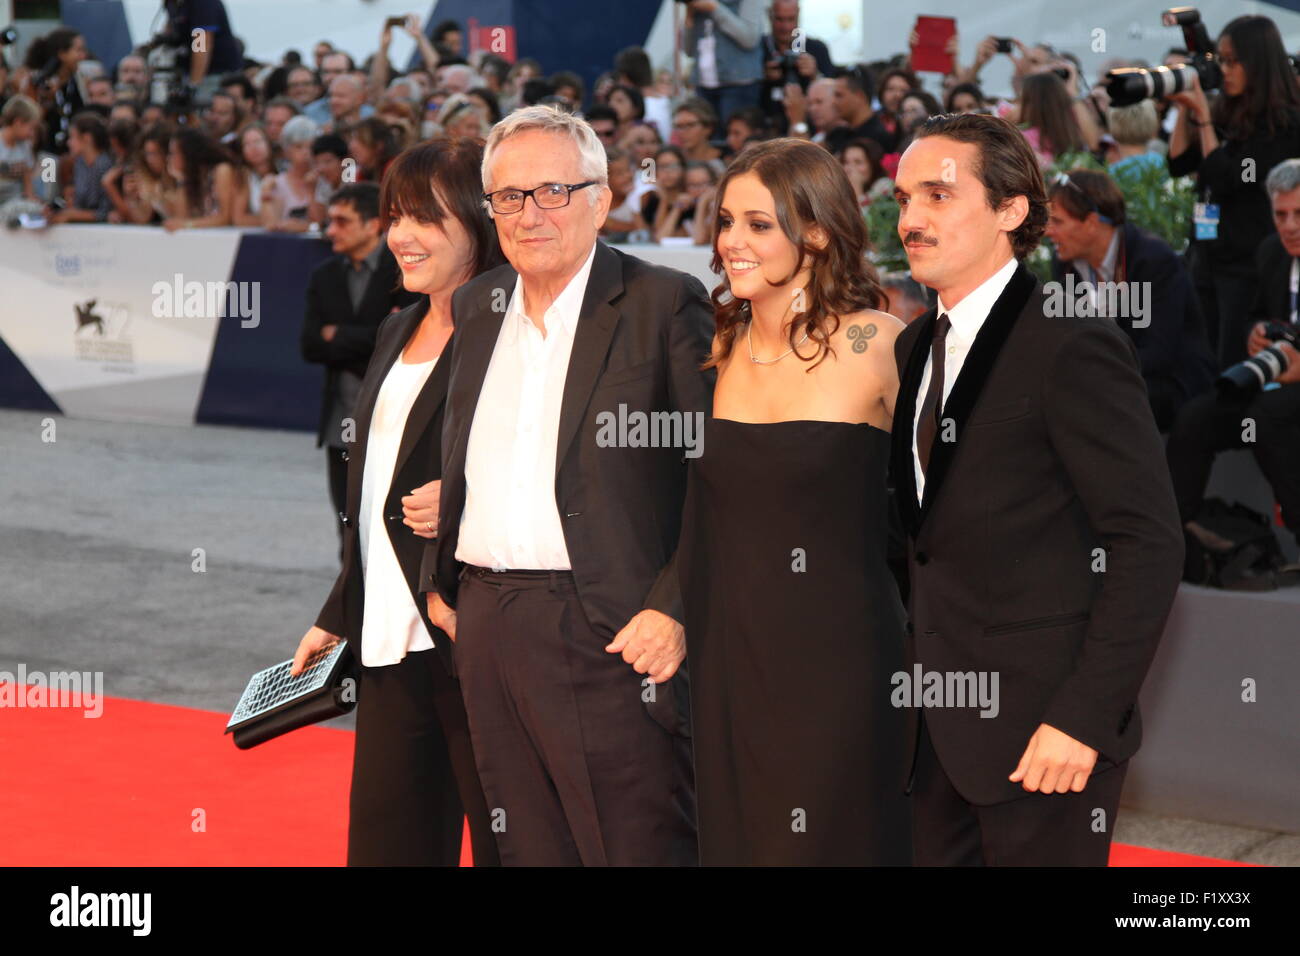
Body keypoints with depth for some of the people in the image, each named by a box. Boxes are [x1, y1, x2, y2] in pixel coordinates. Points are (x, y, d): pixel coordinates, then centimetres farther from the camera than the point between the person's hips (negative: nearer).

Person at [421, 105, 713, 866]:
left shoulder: (664, 304, -6)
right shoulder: (476, 306, 14)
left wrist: (675, 609, -16)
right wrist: (441, 580, 17)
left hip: (607, 631, -6)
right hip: (485, 626, 6)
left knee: (639, 846, -4)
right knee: (527, 850, 12)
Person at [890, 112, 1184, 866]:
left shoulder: (1072, 346, -14)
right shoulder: (915, 348, 11)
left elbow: (1149, 543, -16)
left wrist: (1085, 719, -19)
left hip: (1039, 724, -7)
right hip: (936, 721, 7)